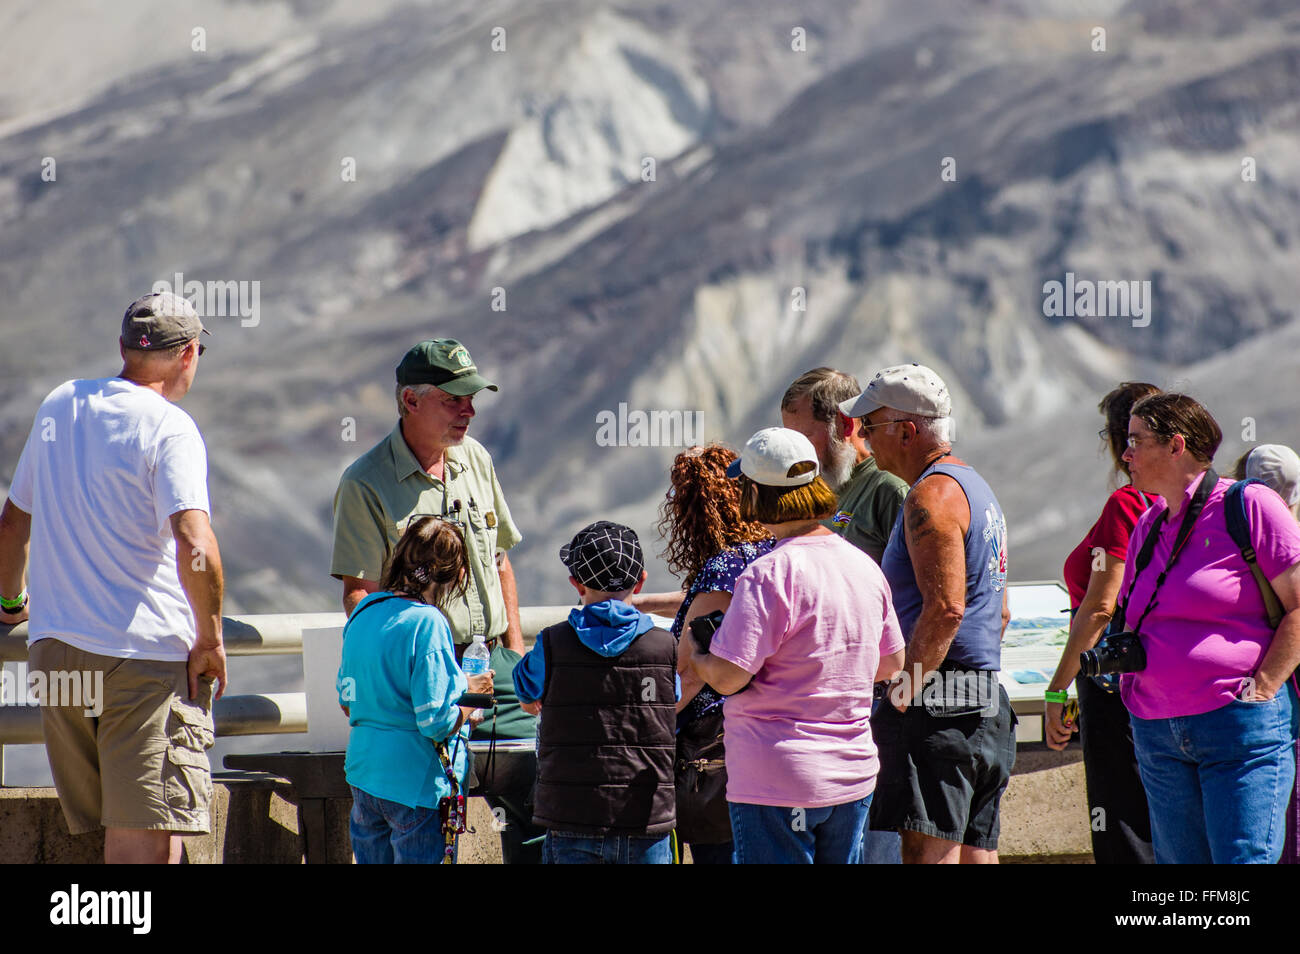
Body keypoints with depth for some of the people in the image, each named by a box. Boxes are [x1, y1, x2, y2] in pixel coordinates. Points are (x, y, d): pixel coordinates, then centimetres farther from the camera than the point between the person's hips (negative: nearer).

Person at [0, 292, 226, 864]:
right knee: (150, 840, -11)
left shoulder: (59, 407, 13)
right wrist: (211, 639, -8)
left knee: (111, 833, 13)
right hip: (148, 653, -7)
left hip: (54, 647, 7)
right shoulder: (168, 428, -8)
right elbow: (196, 549, -21)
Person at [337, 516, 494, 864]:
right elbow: (437, 722, -21)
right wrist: (471, 697, -1)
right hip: (418, 780, -7)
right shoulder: (427, 623, -18)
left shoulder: (363, 613, 6)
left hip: (363, 770, 7)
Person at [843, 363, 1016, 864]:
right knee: (976, 855, 10)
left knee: (928, 852, -14)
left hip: (938, 710, -11)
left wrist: (902, 694, -18)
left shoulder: (932, 495, -11)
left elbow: (945, 608, -22)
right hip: (987, 708, 11)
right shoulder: (977, 488, 22)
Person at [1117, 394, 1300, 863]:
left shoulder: (1248, 506, -5)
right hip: (1158, 733, 7)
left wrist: (1262, 689, -13)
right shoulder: (1147, 528, 17)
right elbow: (1129, 623, 27)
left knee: (1243, 859, -13)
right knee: (1180, 860, 4)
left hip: (1240, 724, -7)